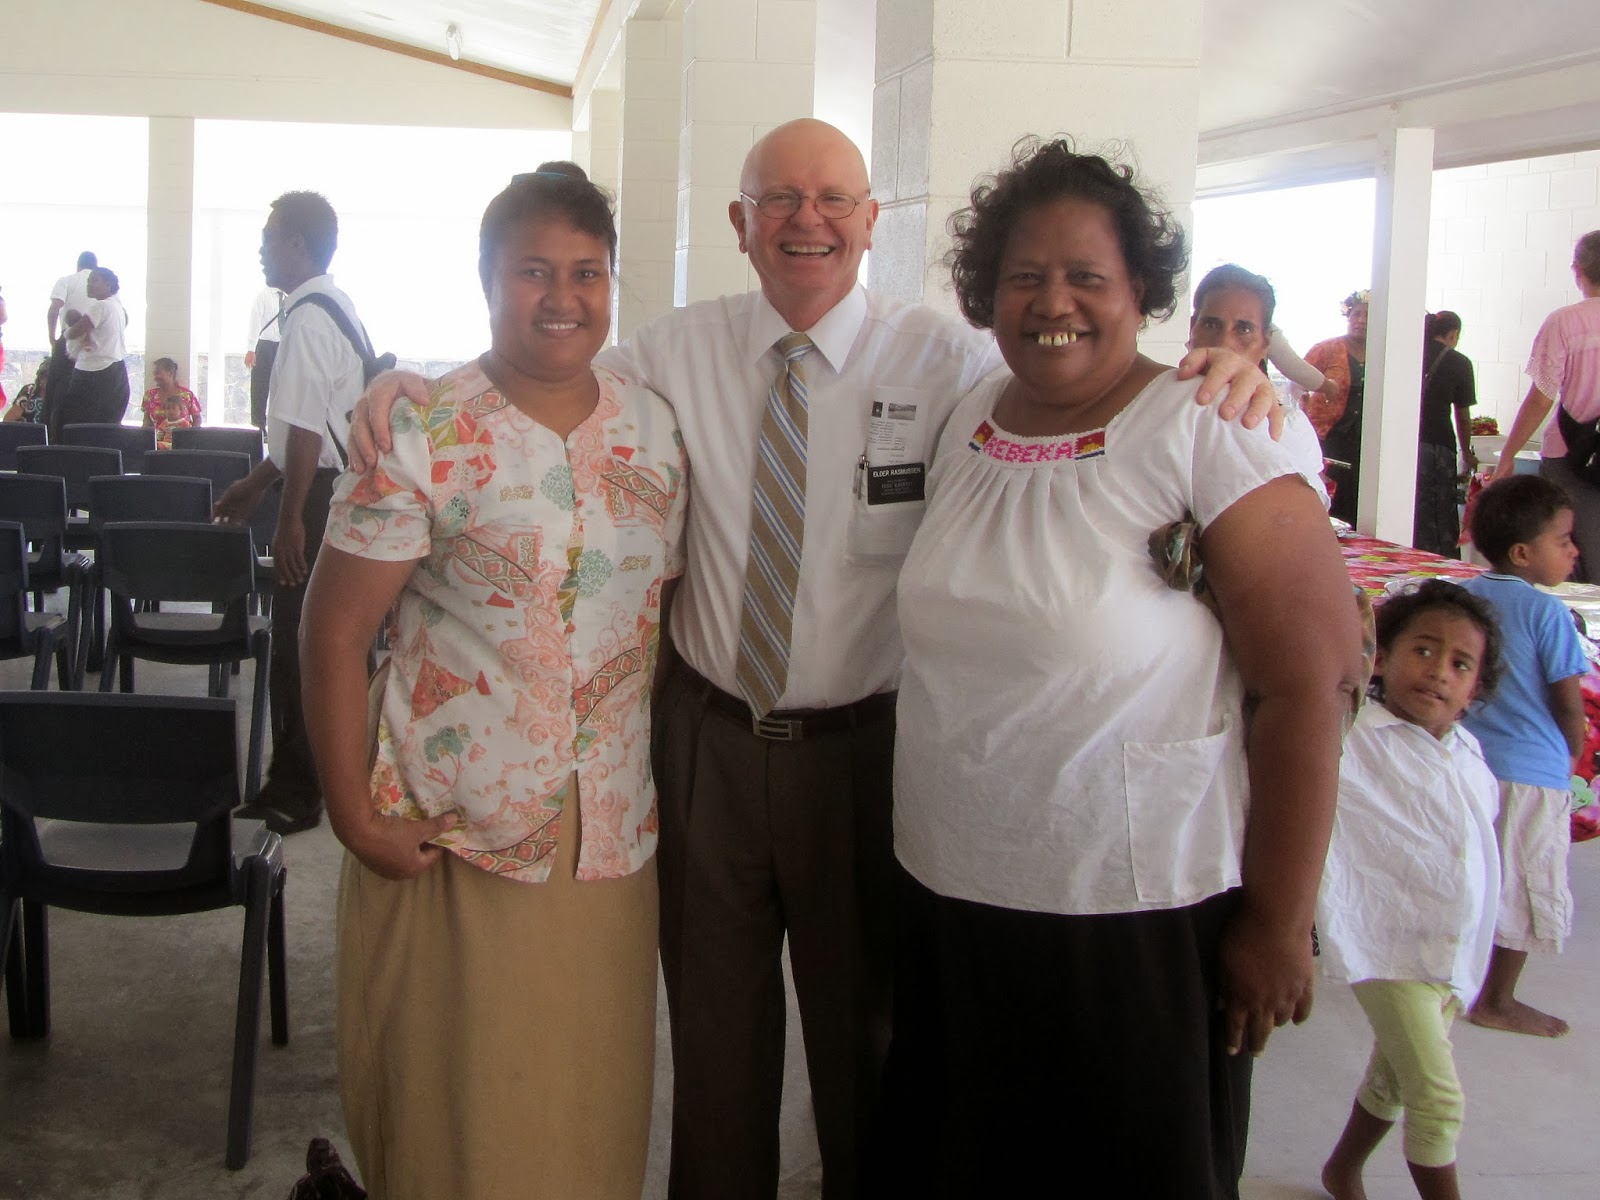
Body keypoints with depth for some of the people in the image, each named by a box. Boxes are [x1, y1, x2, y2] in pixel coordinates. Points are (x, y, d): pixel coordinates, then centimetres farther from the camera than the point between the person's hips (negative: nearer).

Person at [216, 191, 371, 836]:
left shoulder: (308, 317, -18)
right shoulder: (338, 307, 14)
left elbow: (305, 430, -22)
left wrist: (290, 520, -20)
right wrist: (256, 484, 26)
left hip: (318, 496, -10)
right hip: (339, 483, 10)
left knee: (298, 644, -2)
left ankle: (295, 793, 7)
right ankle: (299, 778, 29)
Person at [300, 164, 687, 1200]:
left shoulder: (656, 429, 4)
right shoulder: (422, 436, -10)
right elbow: (335, 630, -8)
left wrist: (677, 773, 7)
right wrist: (353, 816, -11)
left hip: (613, 837, 4)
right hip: (450, 841, -4)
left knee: (593, 1100, 15)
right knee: (452, 1108, 9)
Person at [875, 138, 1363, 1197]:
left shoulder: (1209, 436, -13)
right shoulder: (968, 429, 6)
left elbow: (1312, 682, -15)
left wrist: (1278, 923, -14)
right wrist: (922, 845, 14)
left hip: (1139, 923, -5)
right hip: (946, 904, 6)